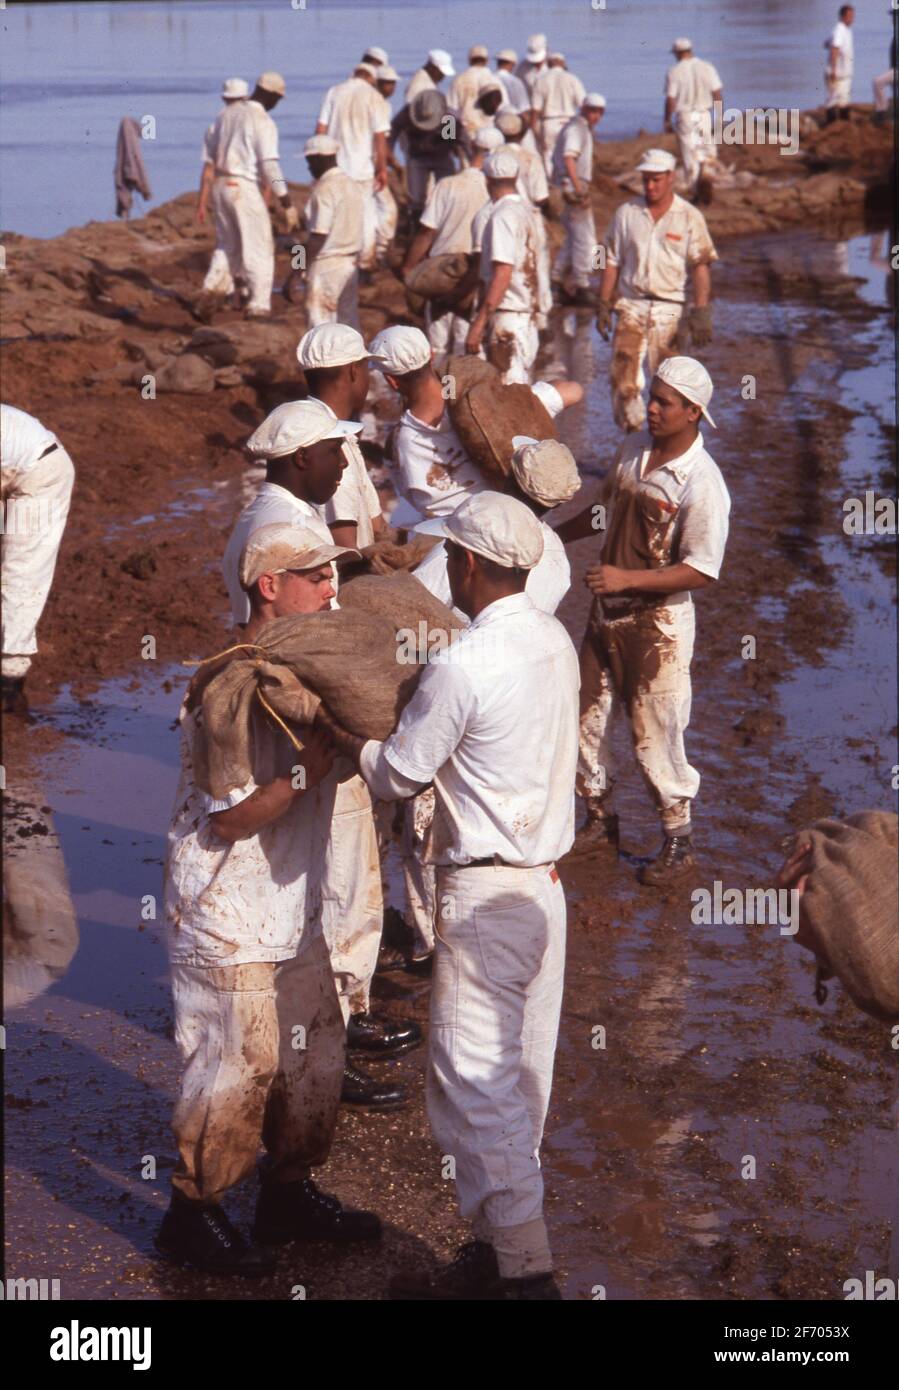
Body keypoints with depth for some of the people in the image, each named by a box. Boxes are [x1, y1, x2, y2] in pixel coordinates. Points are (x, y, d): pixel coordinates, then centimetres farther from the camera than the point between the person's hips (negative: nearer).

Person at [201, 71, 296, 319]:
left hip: (220, 185, 7)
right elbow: (270, 166, -21)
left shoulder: (227, 112, 8)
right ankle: (259, 304, -9)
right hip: (245, 188, -7)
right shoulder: (263, 122, -14)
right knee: (259, 248, -2)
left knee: (228, 247, 21)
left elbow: (210, 152, 16)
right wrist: (287, 204, -20)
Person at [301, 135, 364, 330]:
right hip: (351, 263, 8)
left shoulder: (324, 189, -14)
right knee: (348, 320, 11)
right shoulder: (353, 186, 12)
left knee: (321, 325, -4)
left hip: (326, 265, -8)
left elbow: (318, 237, -19)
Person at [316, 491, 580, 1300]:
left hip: (486, 897, -9)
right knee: (520, 1075, 13)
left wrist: (330, 725, 5)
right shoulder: (553, 640, 5)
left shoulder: (464, 665, -20)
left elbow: (396, 775, -10)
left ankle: (524, 1270, 0)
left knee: (474, 1082, -2)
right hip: (545, 881, 9)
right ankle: (500, 1247, 22)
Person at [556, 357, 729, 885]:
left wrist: (627, 578, -27)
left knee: (655, 737, 0)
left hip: (659, 622, -7)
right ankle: (602, 822, 34)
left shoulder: (702, 483, -21)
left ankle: (679, 842, 19)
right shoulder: (632, 450, 1)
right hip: (607, 611, 7)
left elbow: (702, 571, -21)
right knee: (588, 721, 15)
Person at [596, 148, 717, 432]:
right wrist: (603, 305, 6)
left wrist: (701, 313, -12)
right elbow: (612, 262, 11)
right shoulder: (626, 213, 7)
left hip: (670, 310, -2)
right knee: (623, 376, -4)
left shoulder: (689, 217, -1)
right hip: (631, 306, 2)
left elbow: (701, 267, -4)